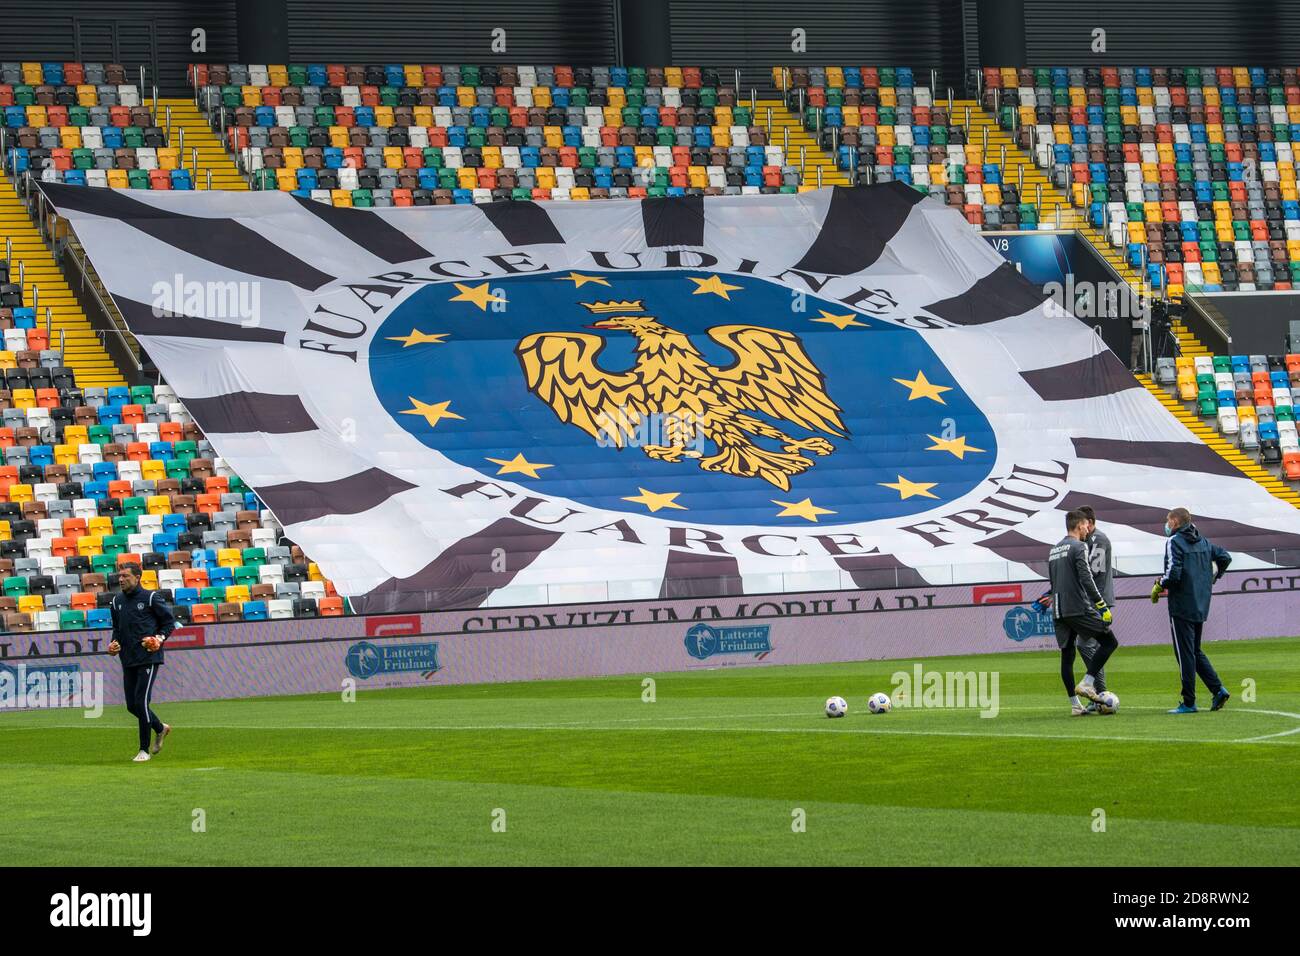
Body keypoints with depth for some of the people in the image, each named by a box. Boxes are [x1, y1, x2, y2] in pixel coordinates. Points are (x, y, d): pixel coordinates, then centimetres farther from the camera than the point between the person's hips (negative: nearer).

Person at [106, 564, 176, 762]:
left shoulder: (151, 598, -5)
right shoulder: (117, 602, 12)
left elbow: (169, 621, 1)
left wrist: (160, 638, -14)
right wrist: (115, 643, 5)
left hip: (148, 658, -7)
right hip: (128, 660, 7)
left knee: (141, 702, -11)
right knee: (132, 705, 8)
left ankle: (144, 750, -2)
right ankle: (160, 728, 34)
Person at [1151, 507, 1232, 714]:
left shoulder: (1174, 542, -11)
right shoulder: (1203, 542, 12)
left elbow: (1173, 573, -21)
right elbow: (1225, 557, 14)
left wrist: (1158, 587, -4)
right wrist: (1212, 578, 25)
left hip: (1182, 606, -7)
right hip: (1201, 606, 7)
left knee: (1185, 654, -3)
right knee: (1196, 652, 18)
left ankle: (1188, 702, -2)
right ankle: (1218, 689, 5)